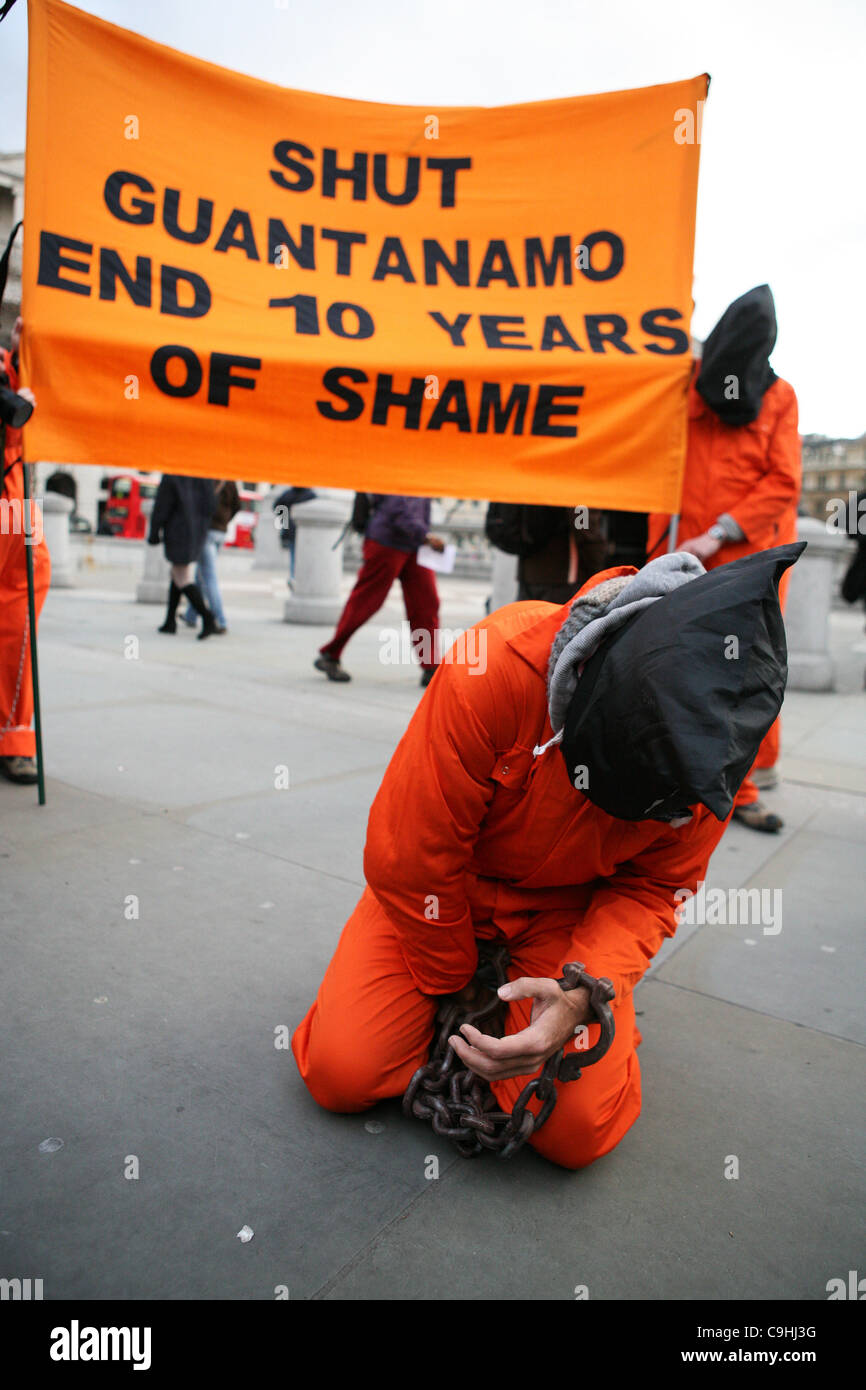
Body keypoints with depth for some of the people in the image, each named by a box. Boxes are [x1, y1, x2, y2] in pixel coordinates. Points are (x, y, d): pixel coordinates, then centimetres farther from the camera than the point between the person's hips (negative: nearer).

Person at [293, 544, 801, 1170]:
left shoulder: (712, 741, -23)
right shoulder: (499, 665, -36)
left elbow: (651, 889, -9)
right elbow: (410, 853, -24)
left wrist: (581, 996, -29)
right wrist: (451, 983, -7)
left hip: (567, 905, 2)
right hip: (442, 885, -1)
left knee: (577, 1129, -12)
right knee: (342, 1073, -10)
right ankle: (472, 966, 19)